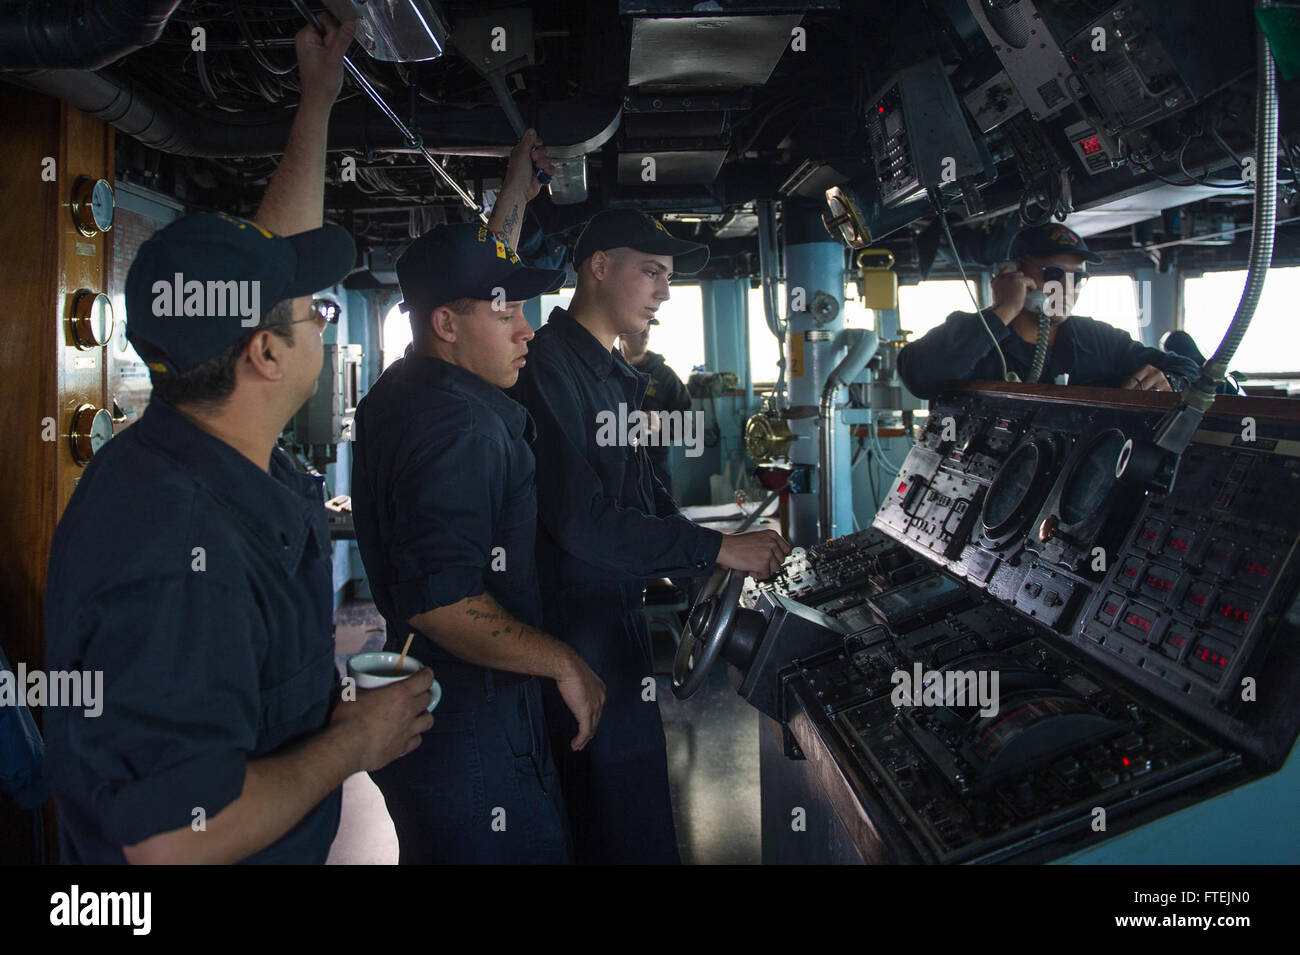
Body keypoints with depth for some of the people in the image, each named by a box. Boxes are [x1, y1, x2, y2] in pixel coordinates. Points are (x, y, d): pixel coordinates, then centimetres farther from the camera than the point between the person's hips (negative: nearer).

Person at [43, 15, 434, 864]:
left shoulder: (212, 442, -9)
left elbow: (269, 256, 5)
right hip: (245, 851, -8)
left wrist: (318, 101, 11)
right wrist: (356, 741, -22)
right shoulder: (180, 552, -37)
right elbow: (172, 839, -35)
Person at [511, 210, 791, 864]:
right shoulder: (550, 369, -17)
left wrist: (728, 553, 9)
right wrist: (716, 549, -22)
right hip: (580, 623, -10)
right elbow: (583, 521, -25)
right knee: (632, 834, 1)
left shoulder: (612, 374, 16)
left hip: (619, 613, 10)